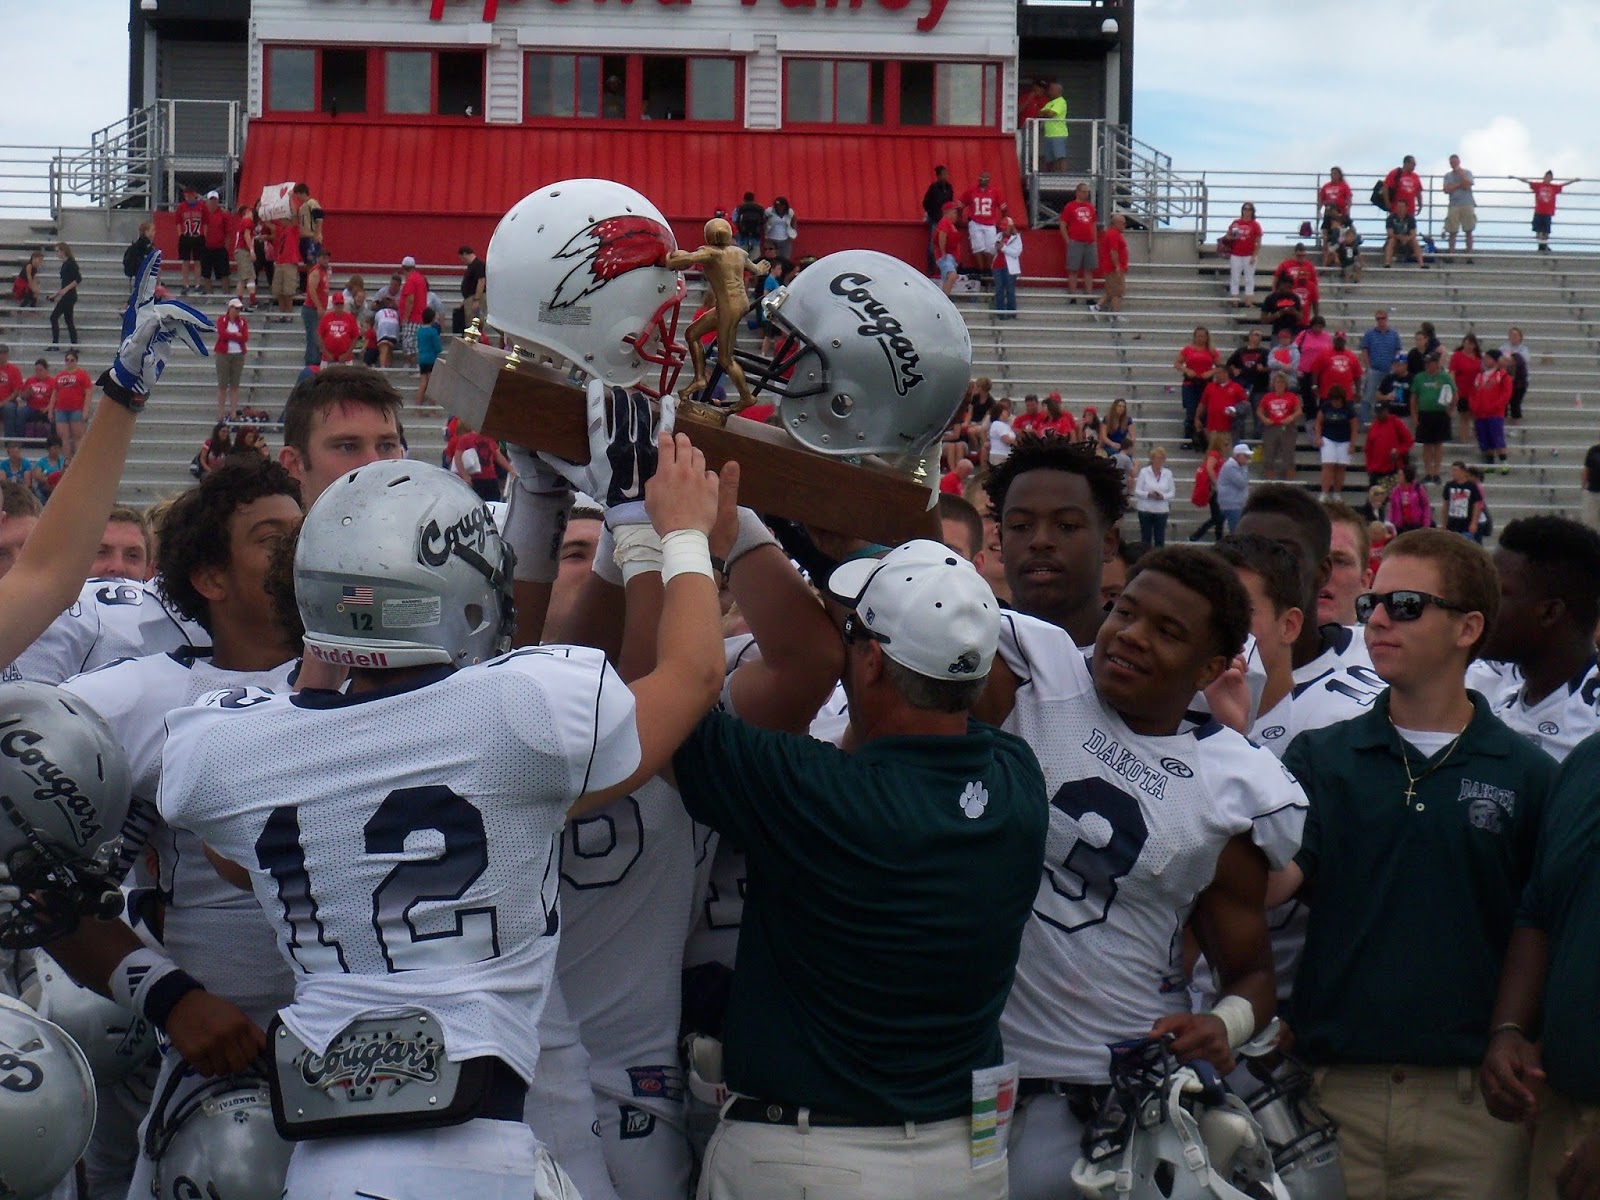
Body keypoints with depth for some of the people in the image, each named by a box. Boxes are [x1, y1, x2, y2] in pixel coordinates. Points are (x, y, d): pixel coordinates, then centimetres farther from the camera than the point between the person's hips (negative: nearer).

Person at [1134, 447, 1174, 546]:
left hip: (1162, 510, 2)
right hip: (1145, 509, -2)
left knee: (1160, 539, 3)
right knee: (1145, 538, 3)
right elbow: (1137, 491, -4)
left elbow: (1172, 492, 4)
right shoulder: (1144, 471, -3)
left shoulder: (1168, 473, 3)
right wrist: (1148, 494, -22)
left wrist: (1163, 496, -16)